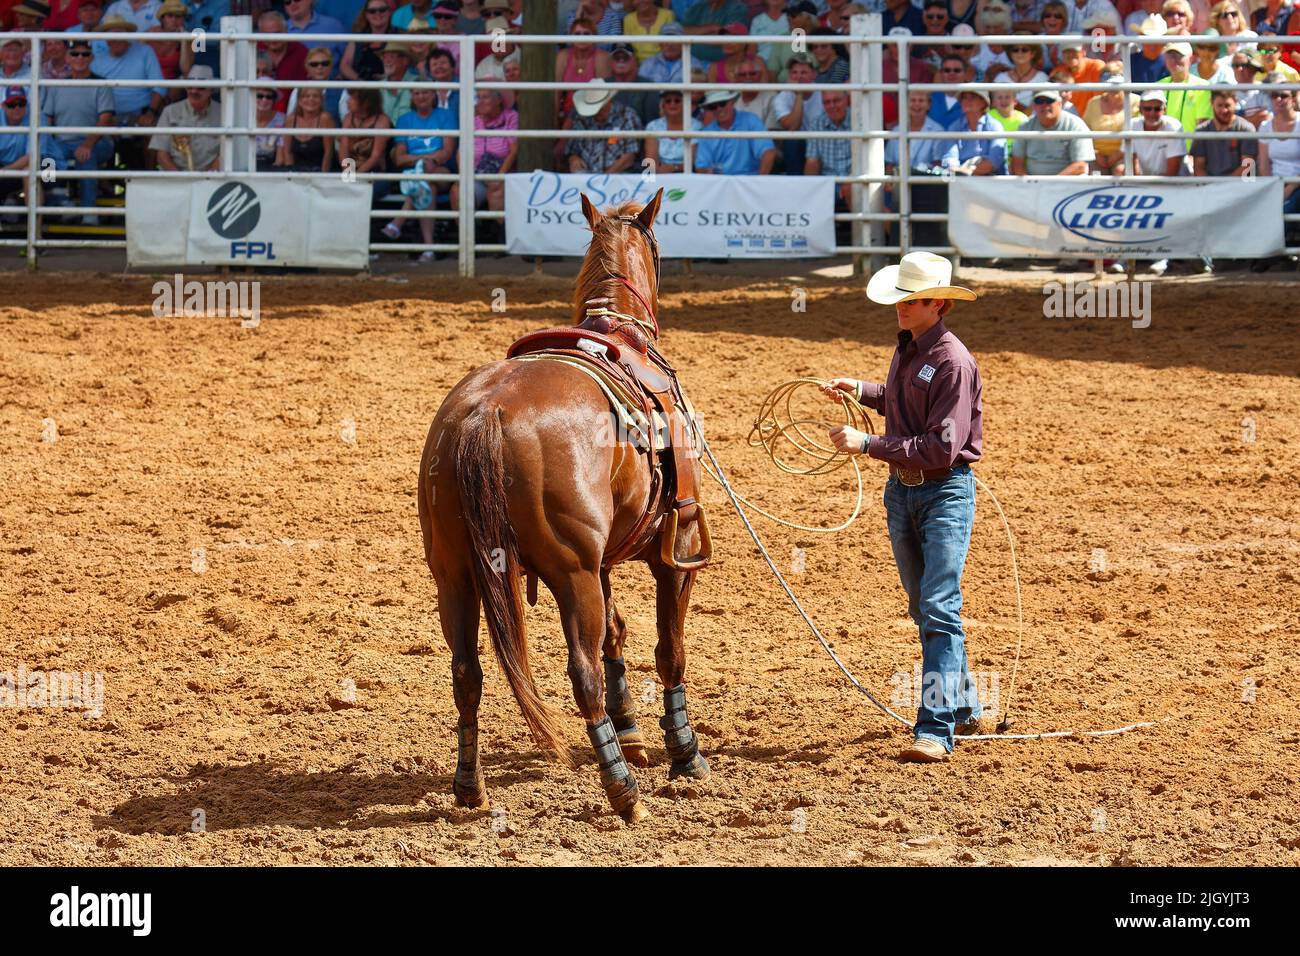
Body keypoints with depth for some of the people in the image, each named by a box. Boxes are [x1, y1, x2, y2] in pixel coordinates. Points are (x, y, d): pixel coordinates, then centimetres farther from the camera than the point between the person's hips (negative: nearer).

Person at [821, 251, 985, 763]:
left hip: (945, 494, -9)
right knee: (922, 608, 17)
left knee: (939, 608, -13)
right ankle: (964, 707, 32)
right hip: (901, 490, 9)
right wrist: (860, 390, 11)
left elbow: (942, 447, -25)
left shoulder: (953, 361, -20)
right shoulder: (906, 348, 6)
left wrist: (867, 444, -25)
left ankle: (935, 730, -15)